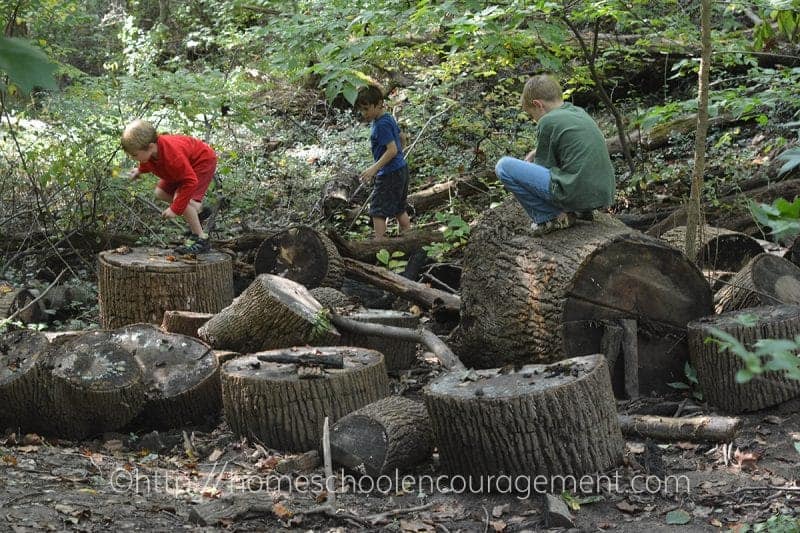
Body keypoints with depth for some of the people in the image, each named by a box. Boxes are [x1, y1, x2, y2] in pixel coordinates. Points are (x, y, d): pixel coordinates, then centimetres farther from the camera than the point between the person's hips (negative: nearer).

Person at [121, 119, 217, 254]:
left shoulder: (172, 155, -43)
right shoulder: (149, 150, -18)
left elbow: (190, 182, -39)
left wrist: (175, 209, -36)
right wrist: (140, 170, -2)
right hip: (186, 165, 9)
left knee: (180, 197, -24)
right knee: (160, 193, 11)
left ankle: (201, 239, -13)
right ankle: (198, 210, 23)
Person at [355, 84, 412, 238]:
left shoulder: (381, 125, -20)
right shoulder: (389, 117, 8)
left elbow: (392, 150, -25)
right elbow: (400, 141, 19)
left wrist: (374, 168, -26)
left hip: (389, 173, -10)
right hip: (401, 169, 10)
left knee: (378, 213, -5)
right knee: (399, 209, 18)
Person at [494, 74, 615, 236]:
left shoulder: (548, 122, -7)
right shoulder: (579, 112, 16)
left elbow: (543, 167, 1)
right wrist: (537, 152, 24)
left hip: (576, 195, -9)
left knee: (504, 166, -5)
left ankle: (551, 217, -4)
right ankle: (580, 210, 17)